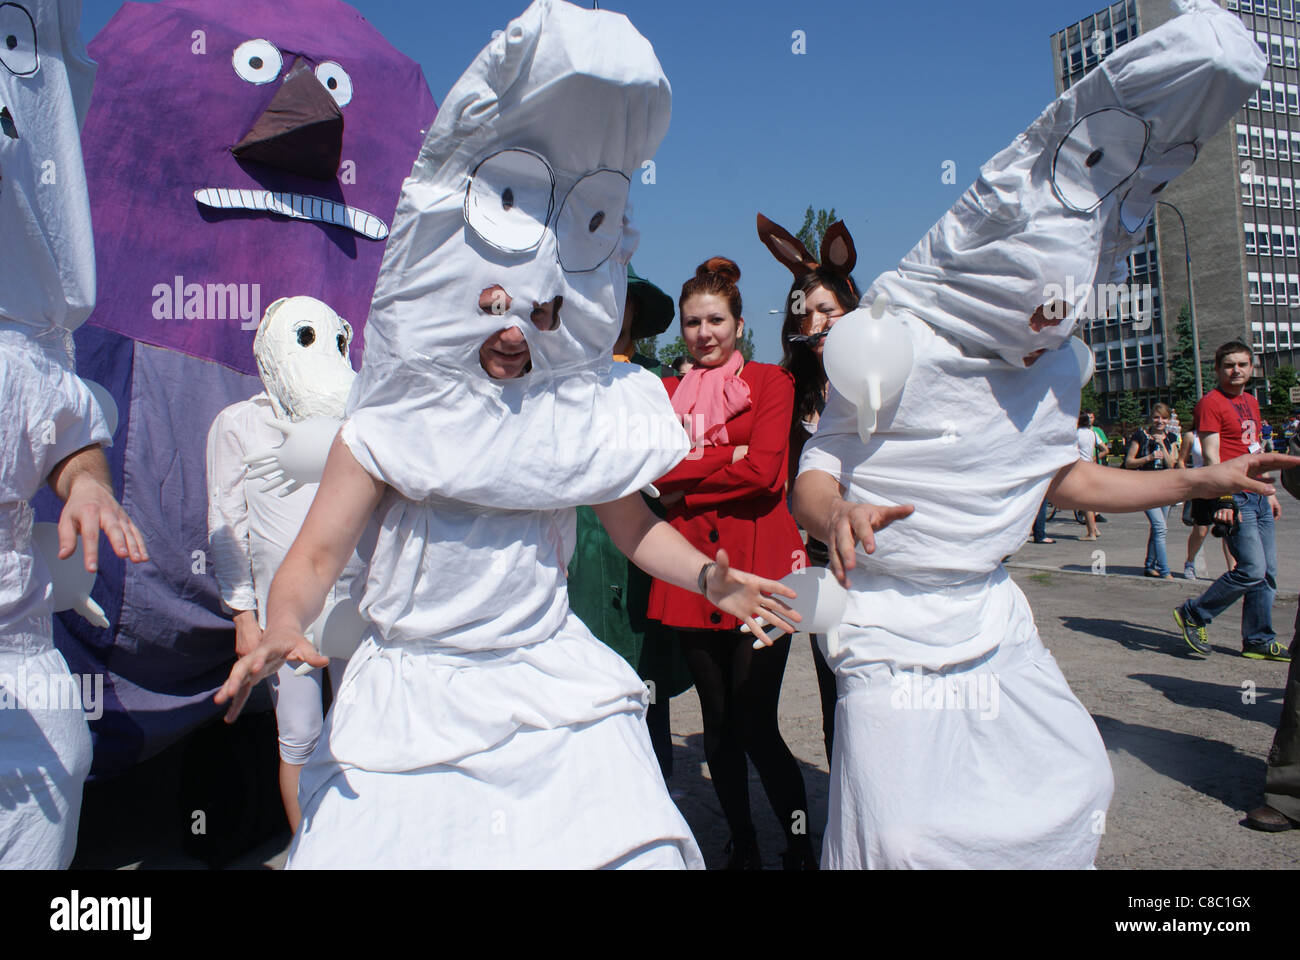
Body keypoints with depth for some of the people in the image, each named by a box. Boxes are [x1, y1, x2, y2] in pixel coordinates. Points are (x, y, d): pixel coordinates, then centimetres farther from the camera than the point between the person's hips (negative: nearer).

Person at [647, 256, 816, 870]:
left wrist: (683, 483, -4)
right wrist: (727, 459, -8)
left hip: (759, 567, -3)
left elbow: (764, 471, -8)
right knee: (717, 724, 12)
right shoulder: (667, 392, 15)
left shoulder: (771, 382, 6)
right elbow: (652, 471, 0)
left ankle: (802, 847, 14)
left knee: (755, 725, -6)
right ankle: (742, 847, 29)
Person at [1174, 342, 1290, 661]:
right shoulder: (1210, 403, -8)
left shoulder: (1251, 402, 19)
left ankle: (1259, 641, 17)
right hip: (1236, 498, -9)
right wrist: (1224, 498, -24)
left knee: (1267, 573, 9)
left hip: (1258, 497, 9)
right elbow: (1211, 455, -16)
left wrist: (1270, 492, 24)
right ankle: (1193, 615, 2)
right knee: (1252, 570, -13)